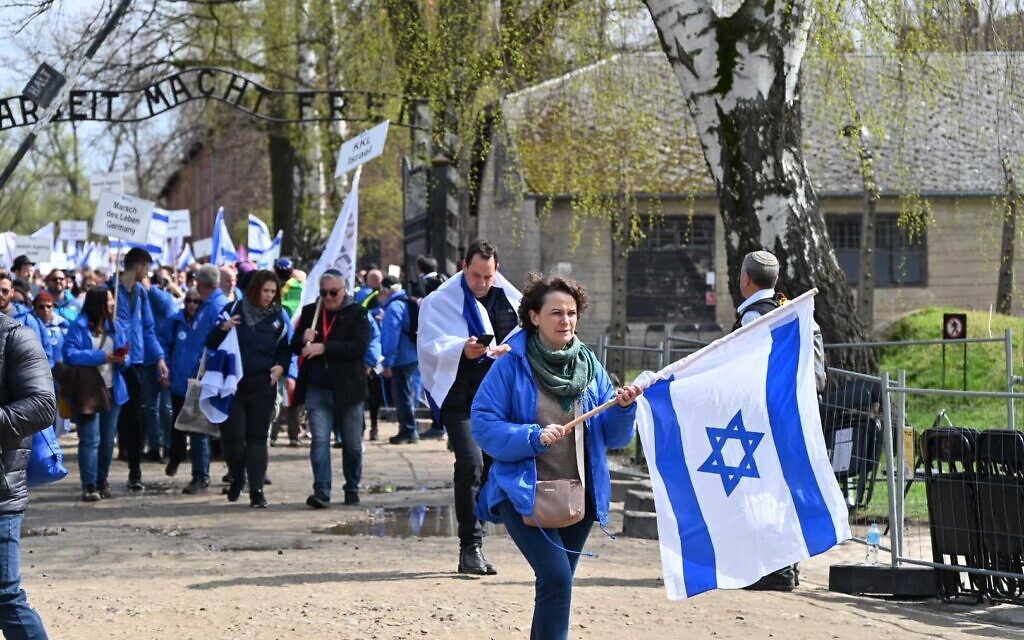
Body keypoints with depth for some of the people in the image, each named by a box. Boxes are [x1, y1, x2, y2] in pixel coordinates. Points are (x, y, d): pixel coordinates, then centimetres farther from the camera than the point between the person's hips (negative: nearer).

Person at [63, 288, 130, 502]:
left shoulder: (114, 327, 13)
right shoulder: (79, 326, -7)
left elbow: (126, 357, 12)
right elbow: (71, 354, -17)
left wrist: (123, 360, -13)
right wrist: (102, 357, -19)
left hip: (112, 390, 6)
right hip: (88, 391, -6)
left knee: (108, 440, 10)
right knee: (90, 440, -9)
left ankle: (102, 481, 21)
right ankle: (89, 485, -7)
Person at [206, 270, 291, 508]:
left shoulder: (279, 317, 6)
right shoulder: (234, 310, -1)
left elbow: (285, 349, 16)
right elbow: (210, 343, -1)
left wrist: (281, 366, -4)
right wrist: (223, 328, -21)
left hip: (262, 385, 1)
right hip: (232, 383, -1)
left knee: (257, 437, 1)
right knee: (232, 435, -4)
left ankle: (256, 490, 2)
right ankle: (237, 478, 22)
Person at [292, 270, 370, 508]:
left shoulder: (357, 313, -2)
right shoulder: (310, 312, 10)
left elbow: (359, 346, -15)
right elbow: (294, 346, 14)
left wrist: (323, 348, -21)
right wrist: (304, 339, -10)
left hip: (347, 389, -2)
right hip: (317, 390, 2)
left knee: (352, 444, 8)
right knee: (319, 439, -10)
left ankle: (352, 489, 23)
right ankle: (321, 491, -14)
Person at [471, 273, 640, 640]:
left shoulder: (589, 365, 5)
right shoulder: (512, 364, -7)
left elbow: (613, 437, 6)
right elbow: (483, 424, -10)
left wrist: (624, 408, -14)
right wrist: (533, 437, -23)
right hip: (526, 495, -5)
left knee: (557, 585, 12)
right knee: (556, 577, -19)